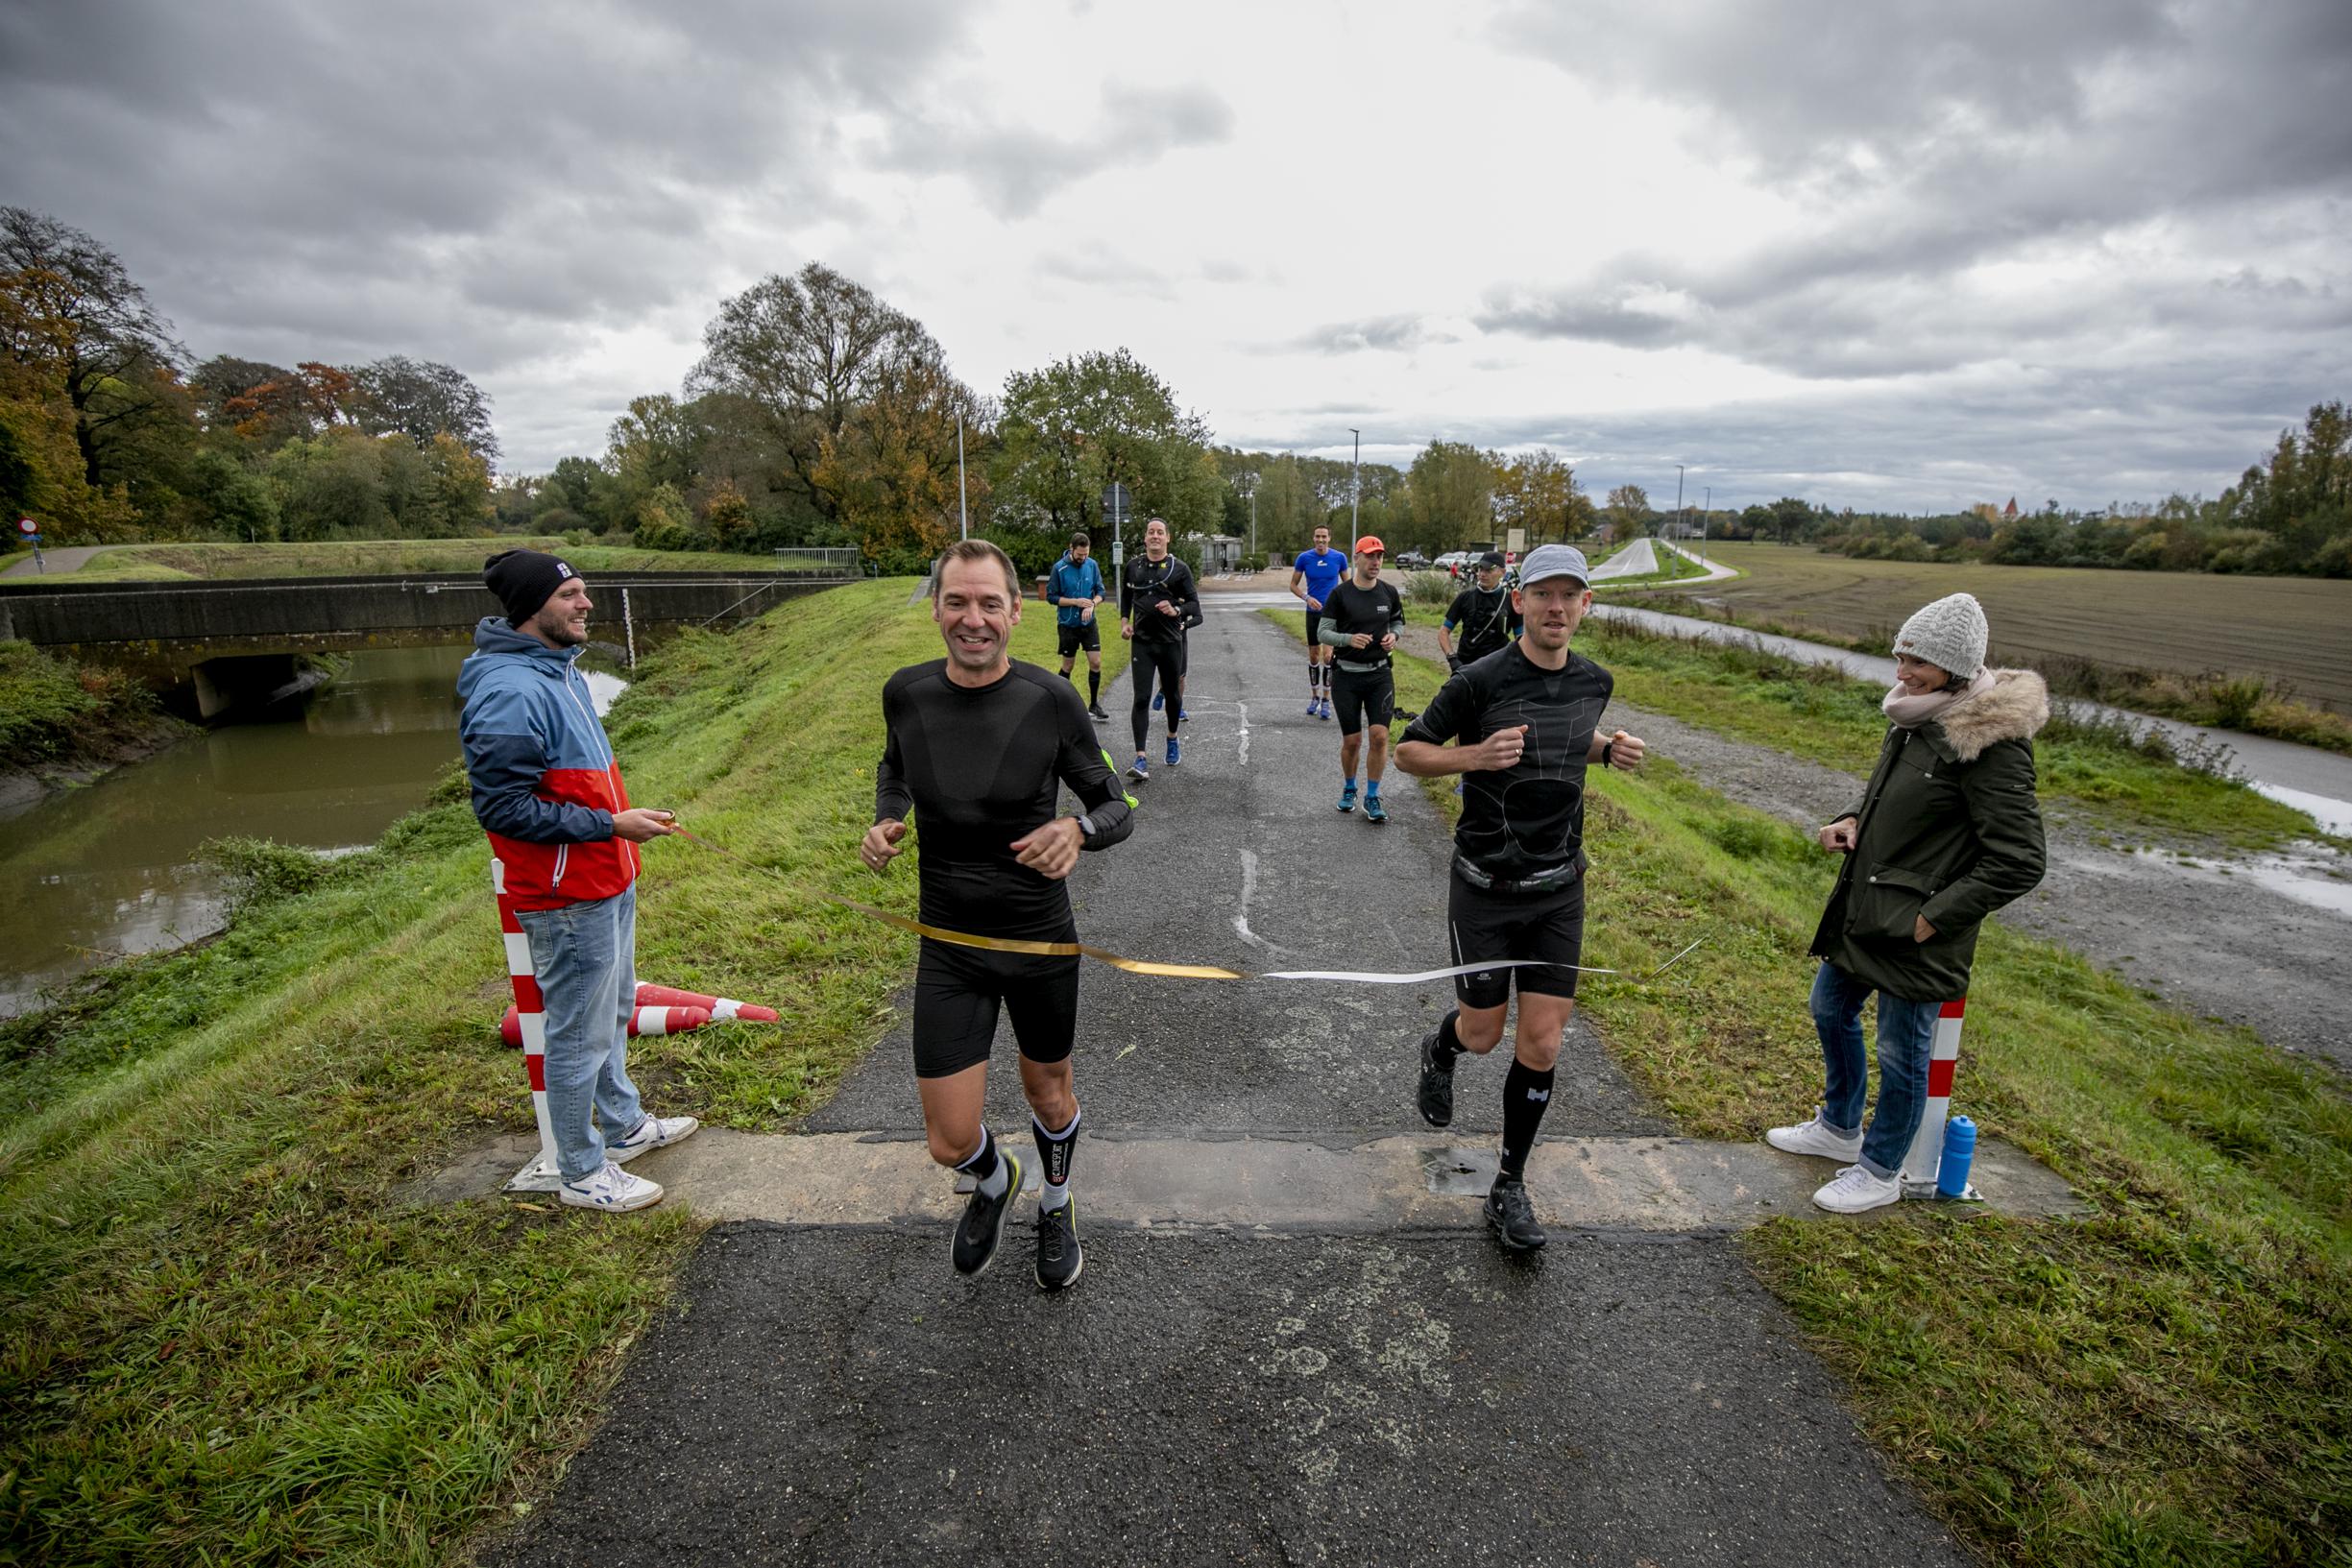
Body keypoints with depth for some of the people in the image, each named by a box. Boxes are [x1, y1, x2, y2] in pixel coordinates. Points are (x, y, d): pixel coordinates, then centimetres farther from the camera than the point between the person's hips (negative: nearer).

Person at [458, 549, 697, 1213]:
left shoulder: (558, 669, 10)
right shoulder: (510, 693, -23)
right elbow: (502, 806, -24)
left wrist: (621, 817, 20)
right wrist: (610, 825, -23)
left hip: (607, 884, 10)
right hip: (567, 899, -10)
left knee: (614, 1011, 23)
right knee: (581, 1035, 4)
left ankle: (624, 1126, 42)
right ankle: (581, 1172, 22)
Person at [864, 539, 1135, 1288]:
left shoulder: (1050, 699, -15)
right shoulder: (906, 692, -8)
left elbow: (1116, 807, -6)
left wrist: (1077, 829, -28)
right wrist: (885, 822, -6)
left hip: (1041, 942, -1)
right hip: (948, 950, 1)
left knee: (1048, 1090, 20)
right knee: (950, 1142, 2)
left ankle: (1055, 1206, 54)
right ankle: (994, 1182, 42)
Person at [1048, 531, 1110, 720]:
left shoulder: (1092, 565, -3)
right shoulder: (1059, 568, -12)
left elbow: (1100, 591, 3)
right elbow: (1051, 596, -9)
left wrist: (1092, 605, -17)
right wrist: (1076, 601, -19)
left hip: (1089, 623, 3)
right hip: (1067, 625, -3)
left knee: (1095, 663, -2)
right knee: (1068, 666, 7)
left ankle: (1094, 705, 12)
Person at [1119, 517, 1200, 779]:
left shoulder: (1179, 568, -1)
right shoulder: (1133, 565, 6)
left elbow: (1194, 603, -1)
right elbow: (1126, 596, 21)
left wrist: (1176, 610, -21)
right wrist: (1124, 621, 7)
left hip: (1171, 642, 0)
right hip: (1142, 642, 0)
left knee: (1173, 694, 14)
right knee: (1141, 699, -9)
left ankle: (1172, 741, 39)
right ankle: (1140, 759, -11)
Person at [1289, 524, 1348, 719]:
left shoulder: (1339, 557, -3)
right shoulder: (1304, 557, -2)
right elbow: (1293, 584, 4)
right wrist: (1307, 598, -13)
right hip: (1313, 612, 2)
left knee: (1327, 656, -12)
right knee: (1313, 656, 9)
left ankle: (1326, 700, -3)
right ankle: (1315, 697, 24)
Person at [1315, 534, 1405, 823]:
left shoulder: (1389, 592, 4)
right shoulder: (1340, 594, -6)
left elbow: (1399, 622, 20)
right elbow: (1322, 632, -5)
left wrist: (1394, 635, -3)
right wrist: (1349, 639, -22)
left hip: (1380, 674, 2)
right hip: (1346, 675, -2)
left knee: (1380, 735, -9)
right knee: (1351, 740, 3)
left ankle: (1372, 797, 4)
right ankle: (1349, 790, 28)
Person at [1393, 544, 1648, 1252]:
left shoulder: (1595, 681, 3)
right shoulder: (1479, 680, -14)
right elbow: (1410, 751, -7)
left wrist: (1610, 750, 0)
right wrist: (1476, 755, -25)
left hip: (1559, 889, 4)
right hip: (1485, 888, -4)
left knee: (1542, 1044, 3)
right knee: (1483, 1034, 8)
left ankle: (1509, 1187, 21)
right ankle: (1439, 1051, 47)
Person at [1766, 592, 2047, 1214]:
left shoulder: (1991, 744, -21)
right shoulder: (1914, 718, 6)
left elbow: (2020, 863, -21)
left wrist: (1935, 917, -19)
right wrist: (1852, 819, 3)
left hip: (1915, 930, -9)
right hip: (1862, 907, 9)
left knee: (1901, 1054, 8)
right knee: (1830, 1010, 24)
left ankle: (1881, 1171, 29)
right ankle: (1838, 1128, 46)